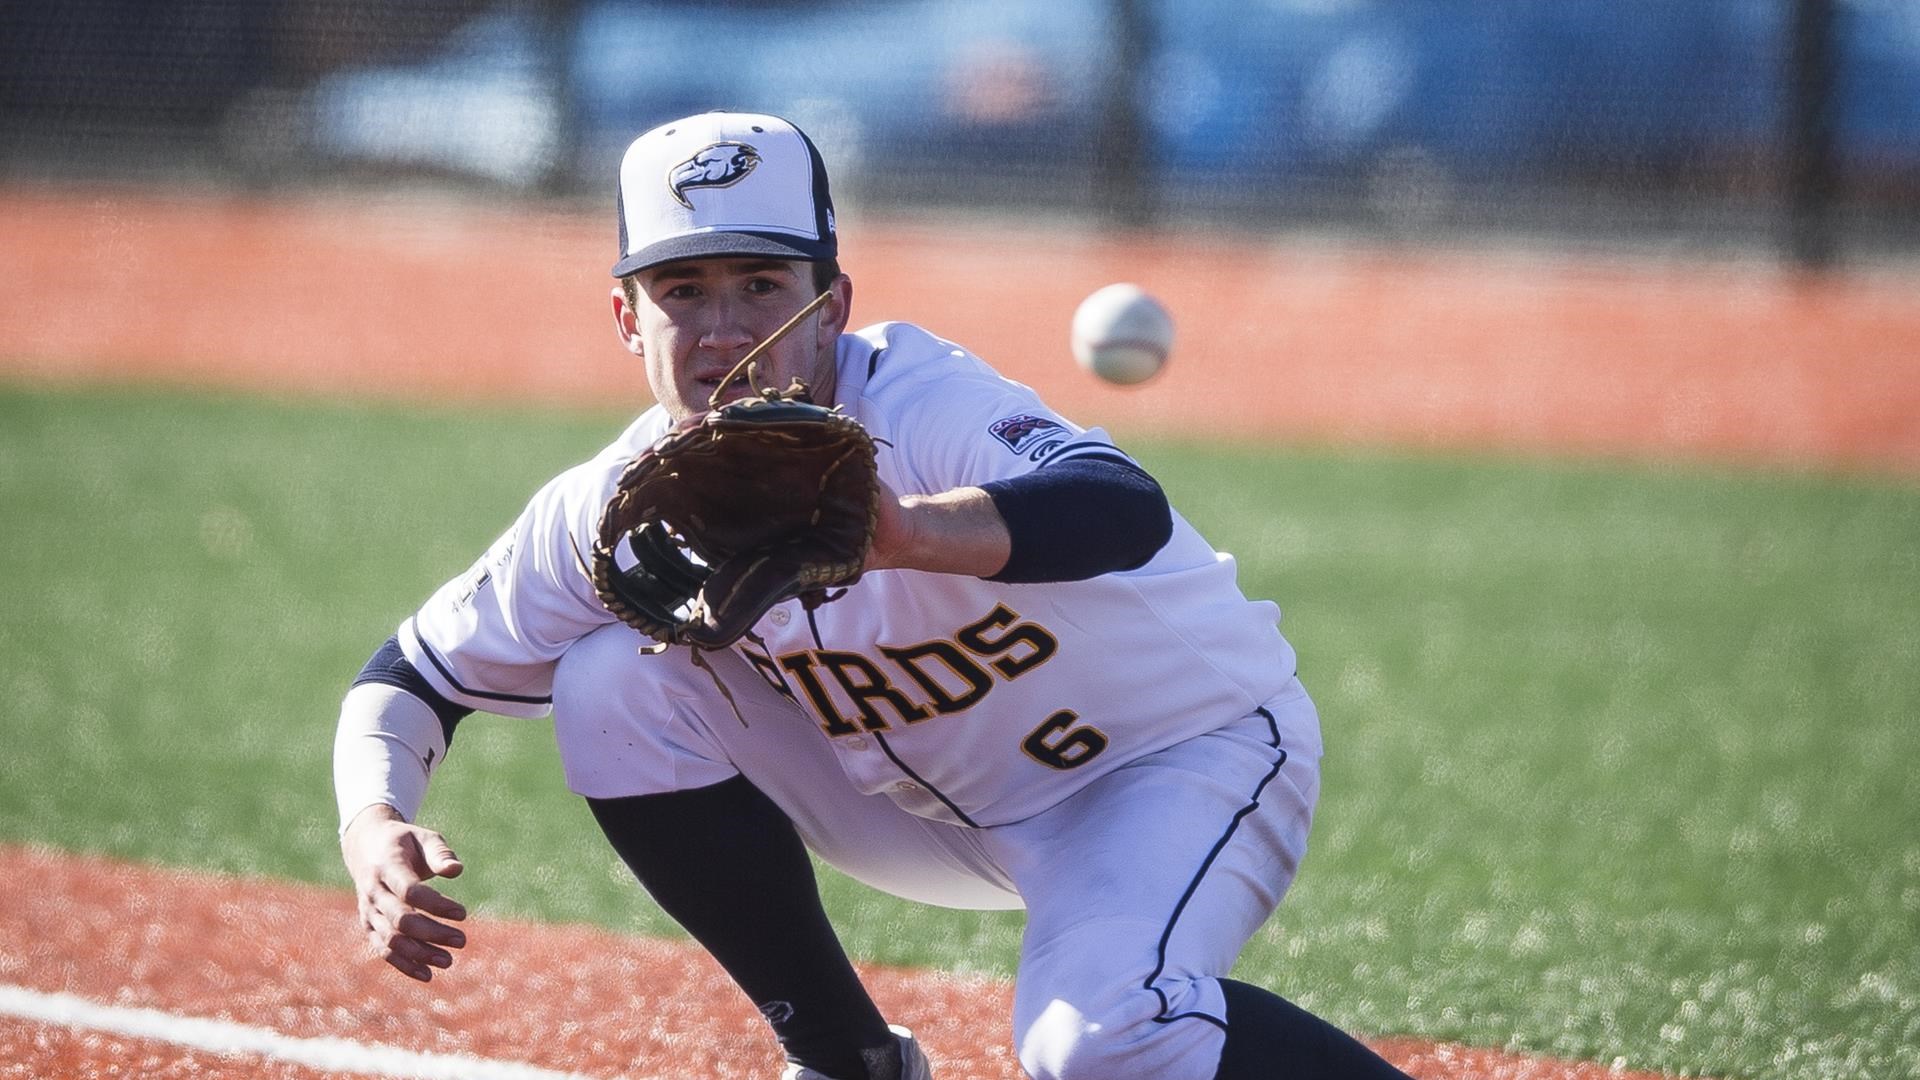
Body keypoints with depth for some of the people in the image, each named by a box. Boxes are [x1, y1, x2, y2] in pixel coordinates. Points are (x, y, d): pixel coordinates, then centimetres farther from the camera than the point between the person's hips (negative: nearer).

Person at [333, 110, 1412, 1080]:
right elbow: (414, 672, -1)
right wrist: (375, 822, -24)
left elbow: (1130, 513, -53)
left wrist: (911, 533, -72)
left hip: (1194, 740, -7)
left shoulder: (918, 409, -32)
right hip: (948, 802, 7)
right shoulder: (616, 511, -14)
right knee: (614, 680, -11)